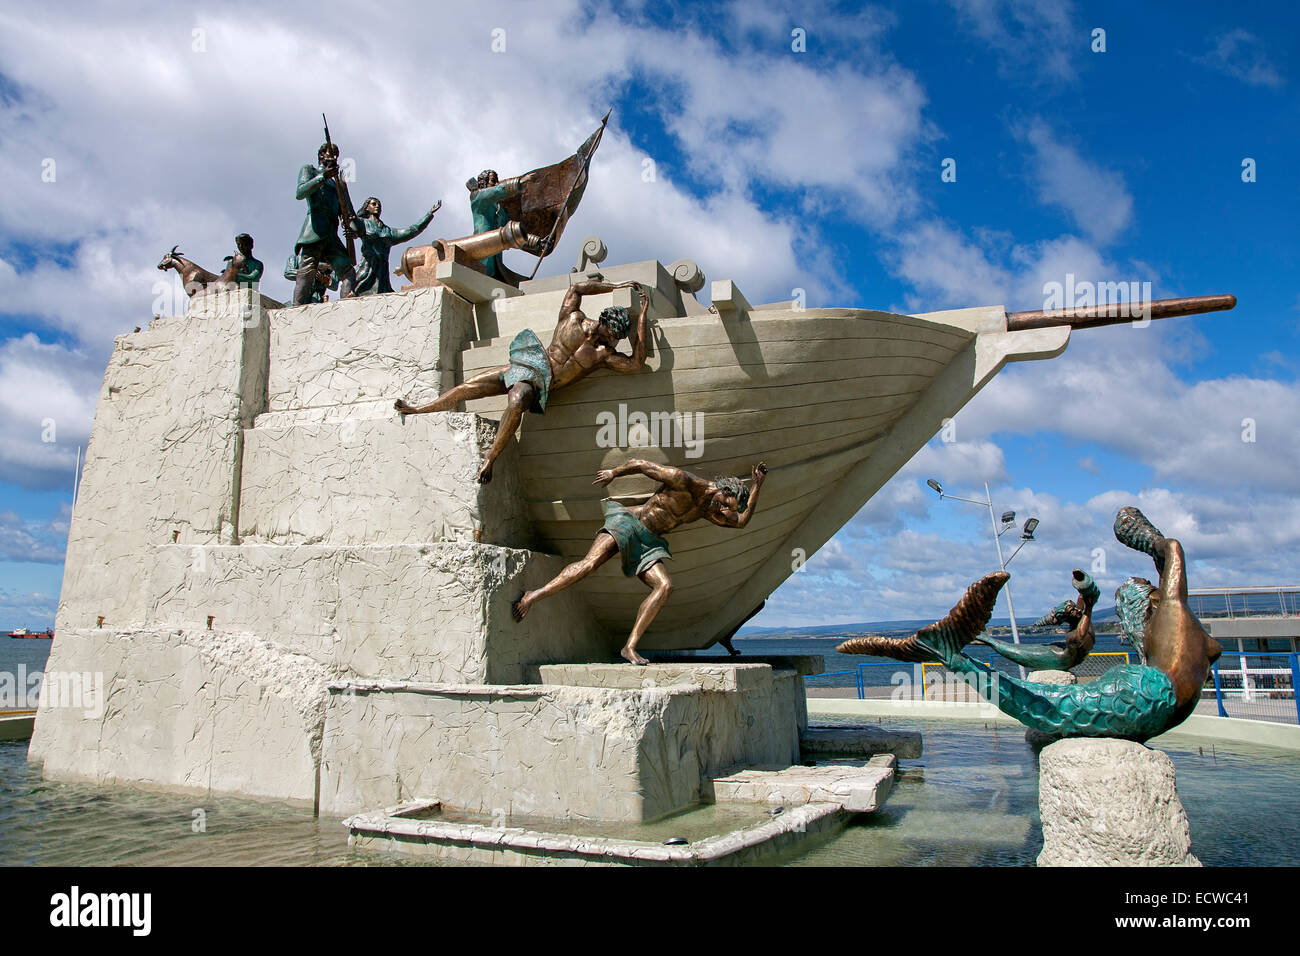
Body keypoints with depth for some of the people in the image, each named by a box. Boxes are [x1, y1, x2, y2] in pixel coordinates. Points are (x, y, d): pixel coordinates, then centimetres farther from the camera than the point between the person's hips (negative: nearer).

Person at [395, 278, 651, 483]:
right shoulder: (573, 318, -2)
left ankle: (491, 456, -23)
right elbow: (577, 288, 11)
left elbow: (637, 362, -20)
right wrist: (614, 287, 9)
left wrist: (642, 314, -18)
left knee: (517, 403, -37)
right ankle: (419, 411, 15)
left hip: (540, 383, -3)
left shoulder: (605, 354, -7)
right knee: (469, 386, -2)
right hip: (528, 364, 3)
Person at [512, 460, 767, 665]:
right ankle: (534, 596, -16)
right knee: (590, 564, -28)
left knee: (665, 586, -16)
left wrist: (756, 488, 8)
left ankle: (630, 647, -17)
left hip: (648, 542, 7)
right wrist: (613, 473, 3)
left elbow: (742, 520, 19)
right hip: (627, 522, -7)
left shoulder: (706, 509, 11)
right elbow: (639, 464, -8)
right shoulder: (683, 481, -14)